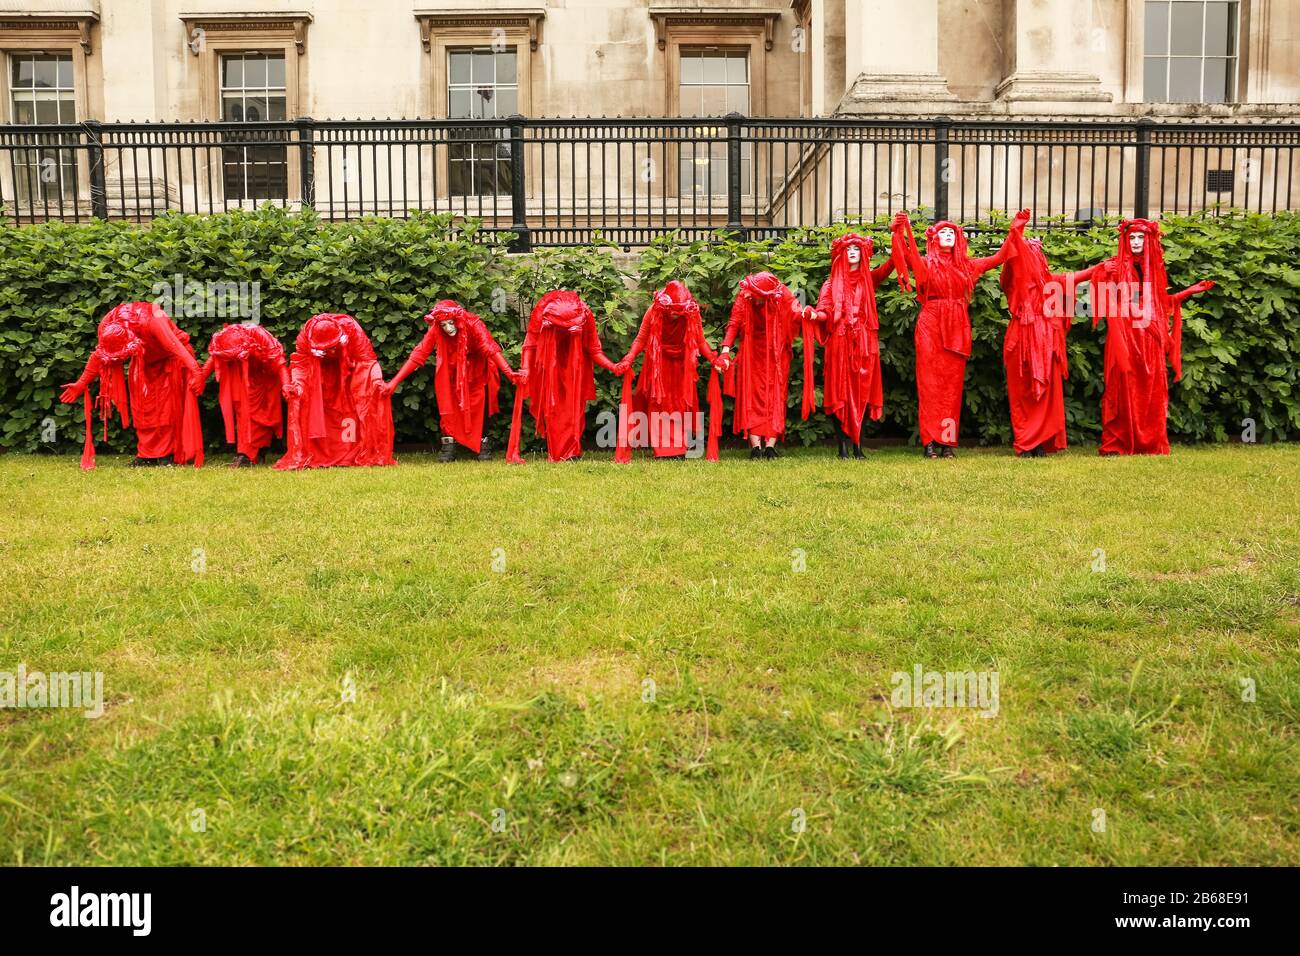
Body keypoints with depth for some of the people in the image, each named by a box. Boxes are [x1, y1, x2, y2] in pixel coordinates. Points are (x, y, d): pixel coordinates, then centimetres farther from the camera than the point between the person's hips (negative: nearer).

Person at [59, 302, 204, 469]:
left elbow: (177, 347, -46)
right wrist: (82, 383, -2)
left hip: (168, 361, -5)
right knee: (142, 408, 1)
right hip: (145, 363, 5)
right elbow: (98, 356, -5)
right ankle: (146, 454, 5)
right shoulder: (106, 328, -21)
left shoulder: (152, 322, -39)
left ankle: (167, 453, -5)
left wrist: (196, 372, -58)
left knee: (166, 408, -9)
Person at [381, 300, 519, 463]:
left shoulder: (473, 324, -31)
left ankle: (483, 443, 4)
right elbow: (418, 355, -26)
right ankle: (448, 446, -2)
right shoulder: (435, 331, -25)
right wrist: (394, 383, -31)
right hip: (451, 374, 2)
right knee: (448, 405, -9)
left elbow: (491, 349, -38)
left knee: (478, 406, -8)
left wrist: (509, 373, -52)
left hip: (476, 372, -2)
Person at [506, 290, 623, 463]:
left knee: (574, 408, -3)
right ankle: (556, 453, 2)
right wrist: (525, 368, -31)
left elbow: (594, 350, -11)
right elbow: (530, 344, -15)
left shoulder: (584, 315, -21)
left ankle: (571, 452, 3)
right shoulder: (541, 313, -23)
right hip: (549, 369, 0)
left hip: (574, 370, 1)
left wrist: (613, 367, -25)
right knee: (552, 409, -2)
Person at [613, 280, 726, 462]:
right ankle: (661, 450, -3)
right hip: (658, 366, -1)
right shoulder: (653, 312, -18)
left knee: (682, 406, 1)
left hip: (681, 367, 1)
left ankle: (679, 449, 7)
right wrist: (628, 360, -26)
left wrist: (713, 359, -19)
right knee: (658, 406, -4)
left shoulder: (692, 314, -16)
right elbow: (641, 340, -13)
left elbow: (700, 341, -6)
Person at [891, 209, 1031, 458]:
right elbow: (906, 256, -11)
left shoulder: (966, 265, 16)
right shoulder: (926, 263, 7)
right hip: (931, 325, -3)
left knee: (952, 384, 1)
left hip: (957, 328, 3)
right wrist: (900, 232, -26)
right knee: (930, 381, -5)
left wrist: (1015, 230, 13)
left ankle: (948, 441, 2)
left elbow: (999, 258, 15)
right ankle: (930, 442, -6)